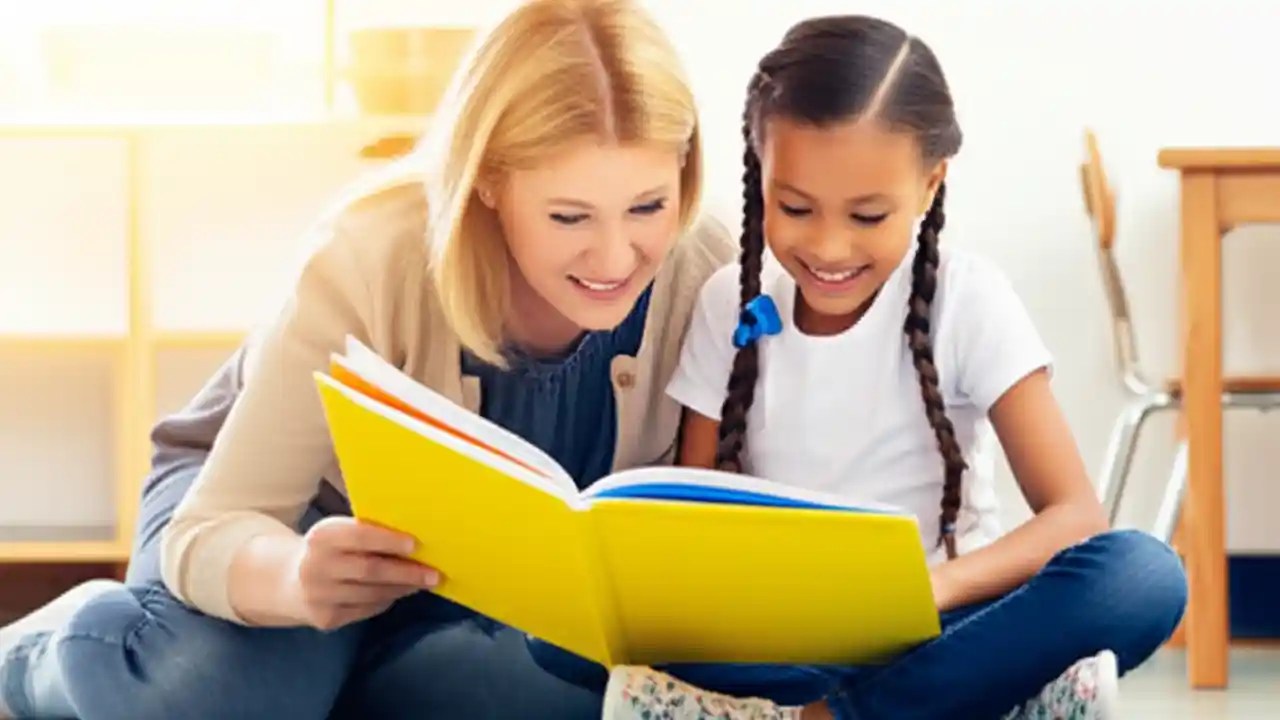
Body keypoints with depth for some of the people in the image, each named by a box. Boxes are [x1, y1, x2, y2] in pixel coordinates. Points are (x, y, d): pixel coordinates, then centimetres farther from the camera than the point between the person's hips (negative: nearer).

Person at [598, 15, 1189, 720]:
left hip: (930, 635, -1)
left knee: (1145, 574, -31)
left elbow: (1075, 515, -11)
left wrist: (934, 587, -31)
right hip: (774, 641, 1)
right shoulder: (731, 302, 2)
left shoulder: (968, 300, -5)